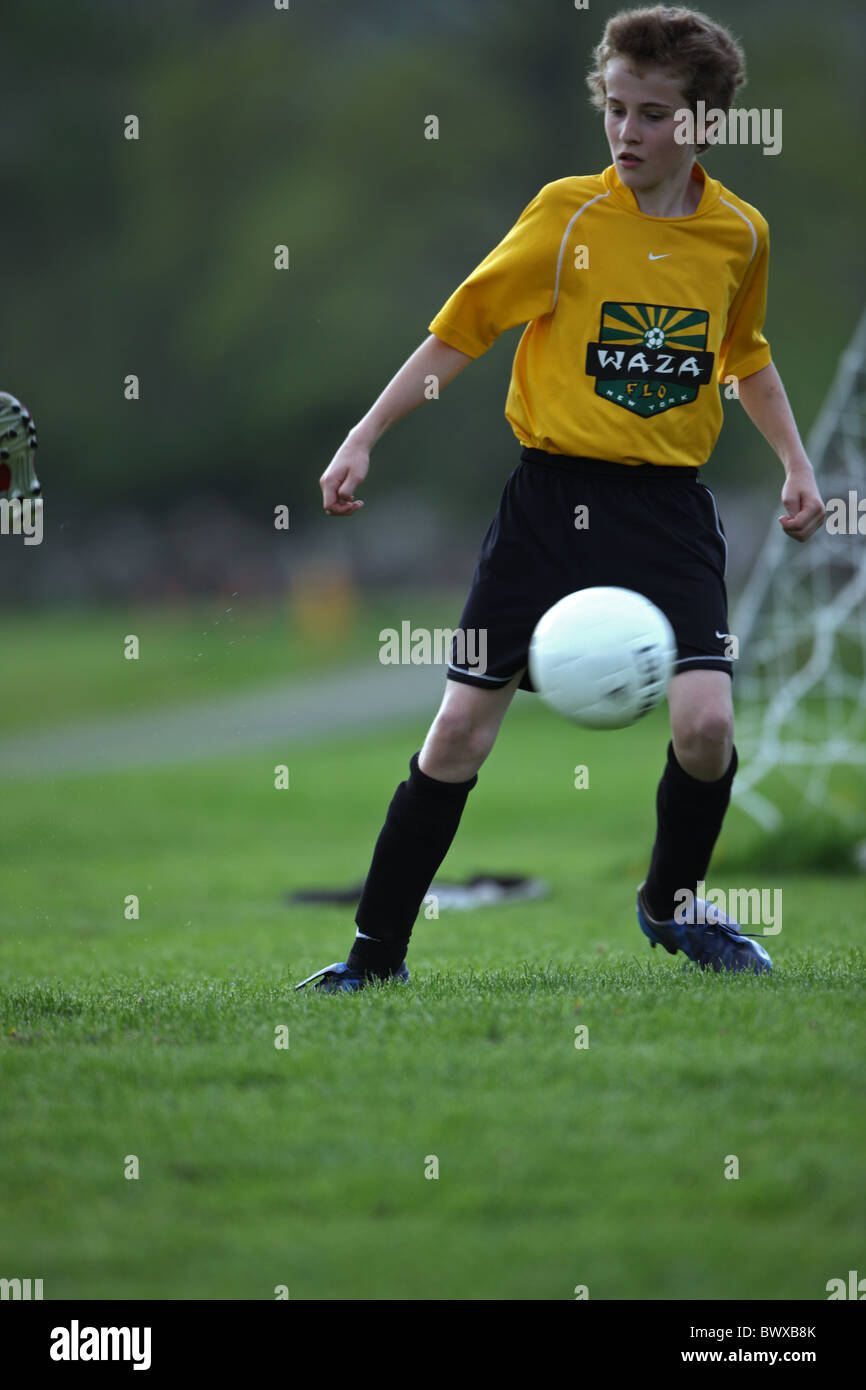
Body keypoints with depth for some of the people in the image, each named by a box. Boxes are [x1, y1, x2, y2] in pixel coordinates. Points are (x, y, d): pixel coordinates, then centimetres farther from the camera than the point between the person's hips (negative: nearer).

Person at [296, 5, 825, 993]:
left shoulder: (739, 234, 4)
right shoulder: (566, 214, -5)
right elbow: (461, 328, 0)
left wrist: (795, 461, 18)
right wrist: (362, 440, -3)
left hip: (670, 505, 2)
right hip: (552, 495, -2)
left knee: (705, 724, -16)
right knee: (462, 727, -3)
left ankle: (673, 903, 14)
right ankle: (377, 952, 9)